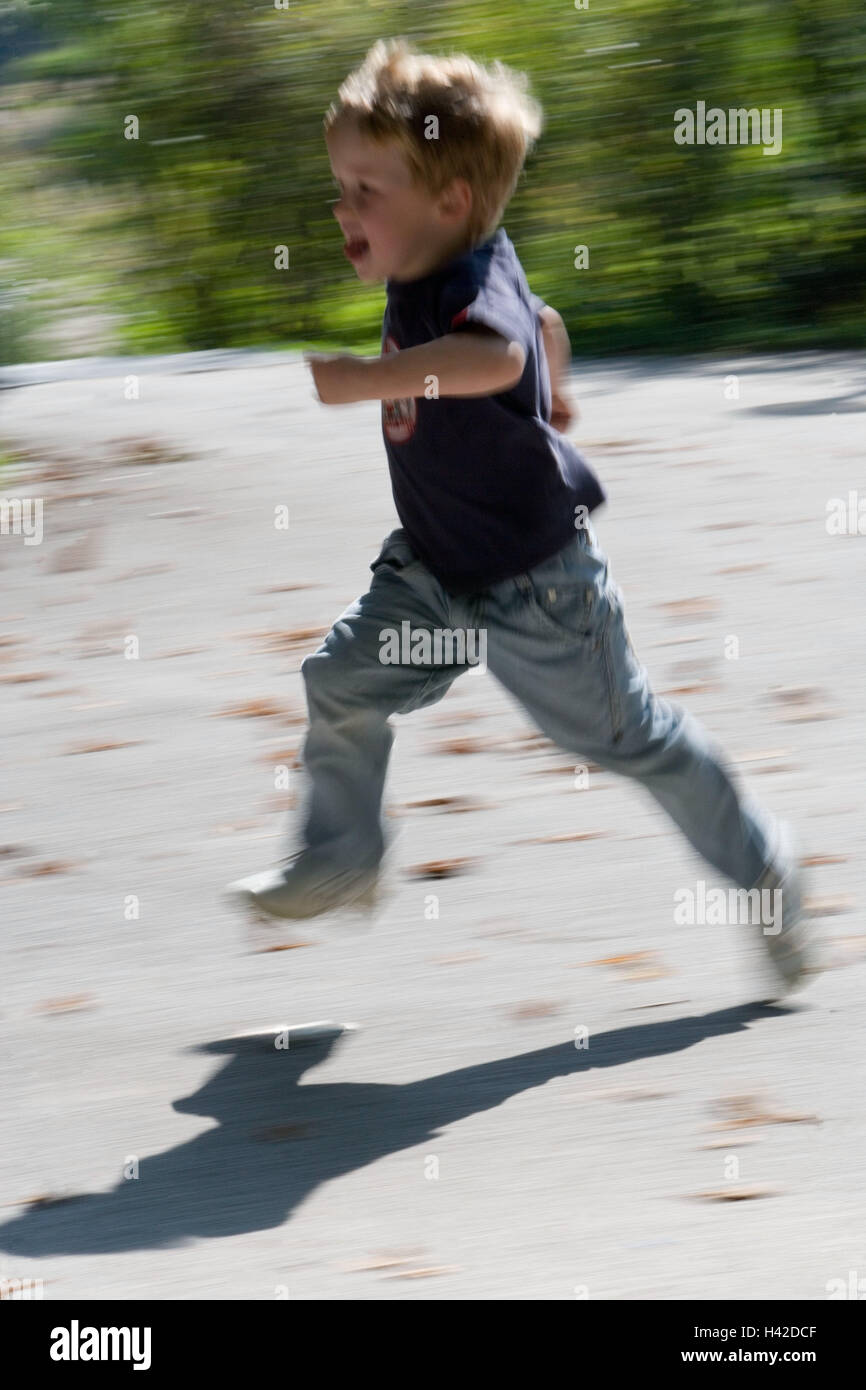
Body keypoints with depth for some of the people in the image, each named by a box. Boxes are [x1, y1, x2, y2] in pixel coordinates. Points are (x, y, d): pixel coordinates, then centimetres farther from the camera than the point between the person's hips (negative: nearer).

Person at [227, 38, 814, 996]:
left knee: (624, 736, 6)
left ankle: (761, 866, 25)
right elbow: (544, 323, 20)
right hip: (435, 570, 9)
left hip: (533, 583, -9)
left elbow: (497, 354, -58)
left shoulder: (472, 292, -30)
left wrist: (360, 379, -66)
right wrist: (552, 396, 39)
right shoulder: (424, 282, -1)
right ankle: (341, 863, 20)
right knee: (343, 682, 2)